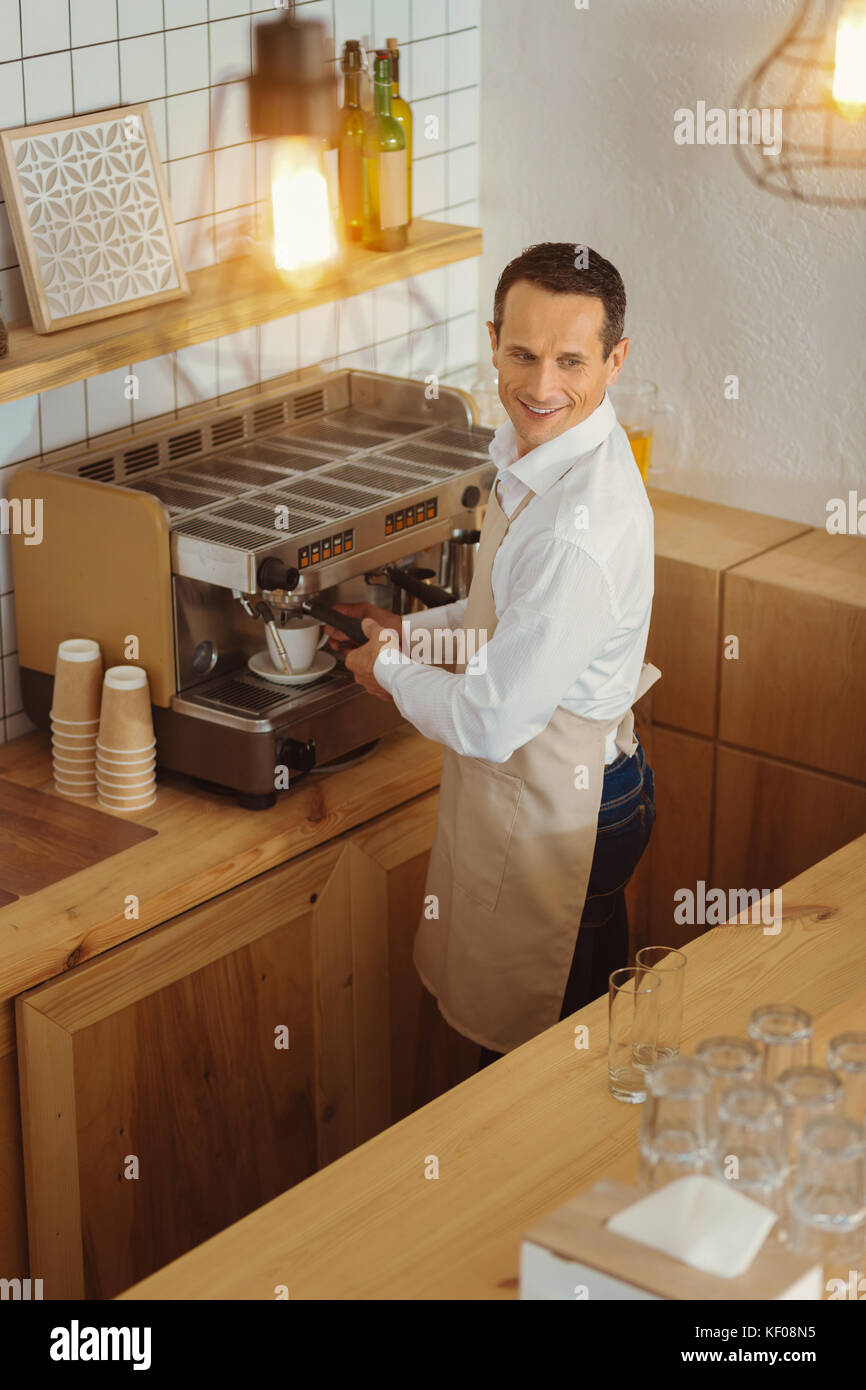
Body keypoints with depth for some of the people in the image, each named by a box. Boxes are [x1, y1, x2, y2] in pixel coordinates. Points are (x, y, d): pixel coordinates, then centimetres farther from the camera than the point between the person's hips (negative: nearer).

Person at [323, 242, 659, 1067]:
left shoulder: (580, 527, -33)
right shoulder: (540, 448, -1)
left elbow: (493, 723, -27)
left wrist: (388, 671, -9)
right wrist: (413, 632, 7)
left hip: (555, 811, -9)